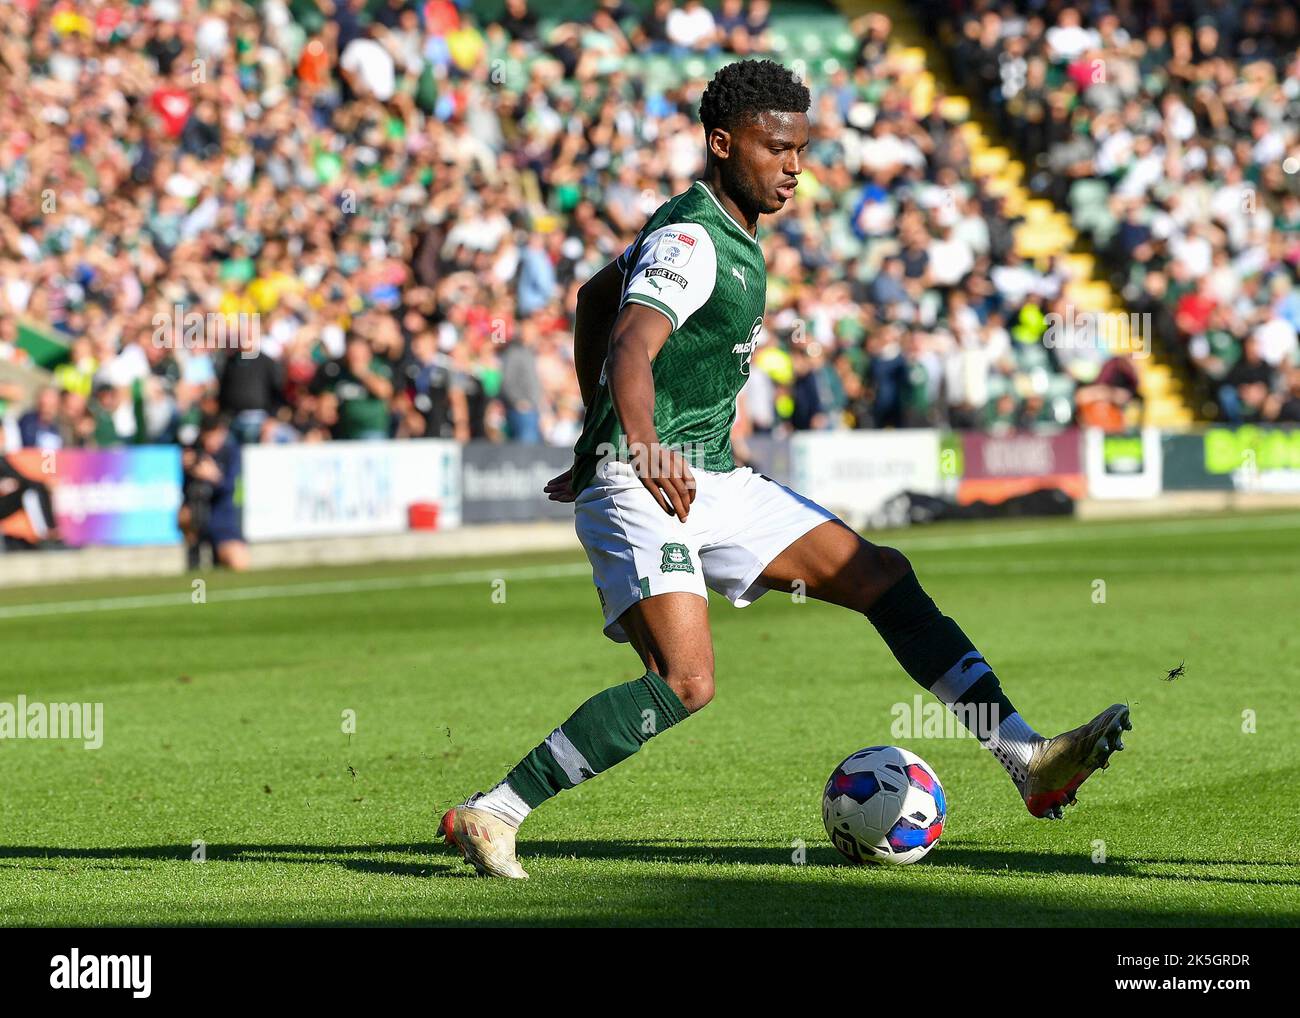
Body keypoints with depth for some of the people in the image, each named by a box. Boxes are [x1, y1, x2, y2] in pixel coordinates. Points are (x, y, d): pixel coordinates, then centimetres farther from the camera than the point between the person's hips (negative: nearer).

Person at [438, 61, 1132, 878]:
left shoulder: (721, 230, 16)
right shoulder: (691, 240, -15)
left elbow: (596, 298, 30)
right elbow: (628, 350, -32)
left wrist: (595, 447, 35)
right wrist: (644, 452, -52)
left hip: (711, 482, 10)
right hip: (639, 485, -10)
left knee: (881, 576, 3)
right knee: (685, 682, -25)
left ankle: (1028, 760, 2)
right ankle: (490, 816, -19)